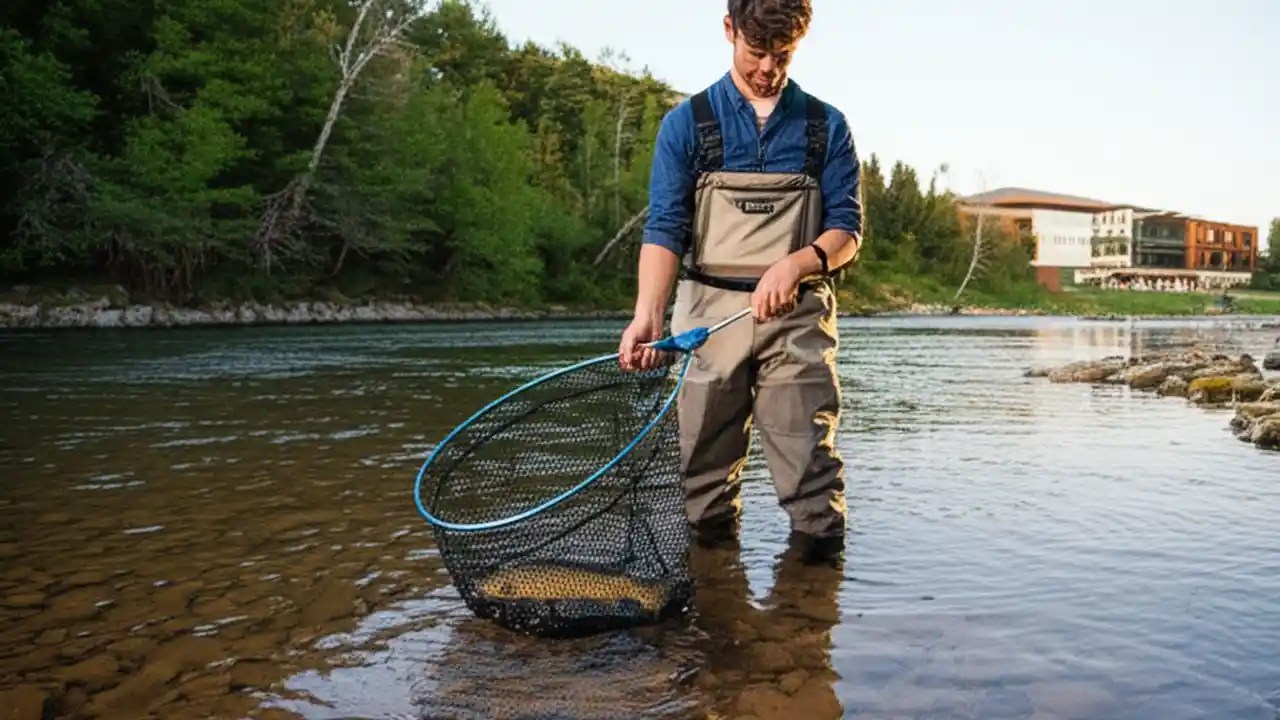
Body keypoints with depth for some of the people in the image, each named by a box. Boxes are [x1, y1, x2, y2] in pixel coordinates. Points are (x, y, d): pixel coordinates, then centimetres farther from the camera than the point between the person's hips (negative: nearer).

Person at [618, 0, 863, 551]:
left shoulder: (826, 126, 10)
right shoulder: (686, 123, 7)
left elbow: (847, 231, 5)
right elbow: (664, 228, -3)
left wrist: (793, 264, -16)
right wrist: (647, 314, -21)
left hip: (799, 316, 0)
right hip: (710, 312, 0)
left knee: (810, 467, -4)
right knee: (704, 470, 4)